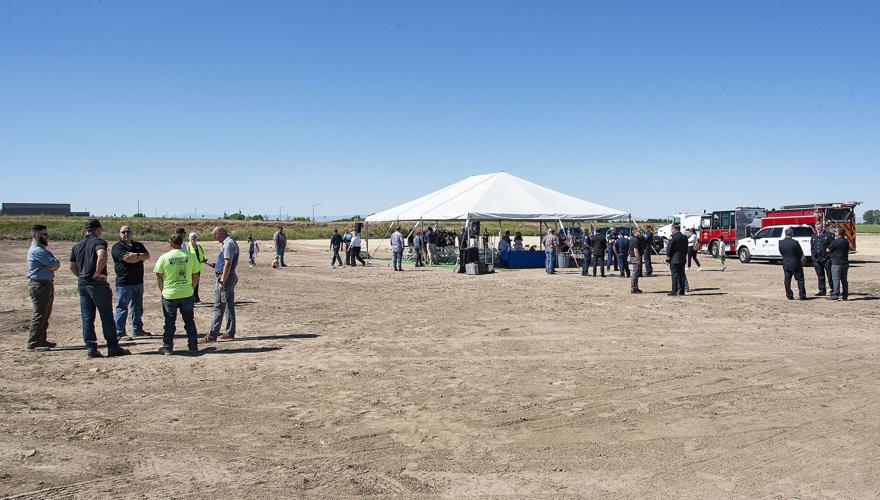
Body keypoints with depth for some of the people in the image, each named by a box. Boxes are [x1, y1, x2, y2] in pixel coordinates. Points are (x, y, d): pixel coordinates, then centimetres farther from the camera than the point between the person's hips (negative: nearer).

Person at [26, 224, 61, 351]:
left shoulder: (42, 249, 18)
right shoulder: (37, 250, -15)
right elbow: (54, 264, -21)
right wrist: (53, 265, -2)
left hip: (47, 285, 10)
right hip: (39, 285, -10)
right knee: (39, 314, -10)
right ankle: (33, 343, -8)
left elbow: (57, 264, 8)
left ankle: (41, 340, 24)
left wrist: (51, 266, -10)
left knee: (45, 315, 16)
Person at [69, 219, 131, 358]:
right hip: (98, 284, -7)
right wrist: (97, 273, -19)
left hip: (82, 284, 7)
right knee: (107, 317, 0)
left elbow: (72, 267, 18)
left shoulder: (77, 246, 15)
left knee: (87, 318, 8)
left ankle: (91, 348, 7)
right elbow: (102, 256, -29)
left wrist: (82, 277, 17)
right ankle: (113, 348, 3)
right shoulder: (98, 242, -8)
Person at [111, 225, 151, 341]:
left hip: (138, 282, 7)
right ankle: (120, 333, 1)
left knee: (138, 307, 15)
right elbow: (127, 259, -20)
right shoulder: (117, 247, -6)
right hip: (124, 283, -7)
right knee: (122, 308, -4)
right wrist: (140, 256, -7)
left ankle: (137, 330, 26)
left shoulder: (138, 245, 14)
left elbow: (147, 256, -1)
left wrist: (135, 255, -15)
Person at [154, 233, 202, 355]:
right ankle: (193, 347, 12)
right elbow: (196, 276, 3)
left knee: (169, 322, 10)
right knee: (189, 322, 10)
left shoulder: (164, 257, -6)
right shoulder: (191, 256, -2)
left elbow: (159, 278, -1)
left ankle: (167, 347, 16)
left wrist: (163, 290, 12)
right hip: (187, 294, 1)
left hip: (169, 295, -1)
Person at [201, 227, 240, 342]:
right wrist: (217, 265, 17)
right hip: (231, 277, 11)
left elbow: (228, 264, -23)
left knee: (218, 308, -8)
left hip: (225, 278, -11)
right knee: (229, 306, 13)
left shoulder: (228, 244, -17)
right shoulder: (231, 242, 15)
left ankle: (212, 335, -6)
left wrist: (222, 281, -24)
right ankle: (230, 333, 19)